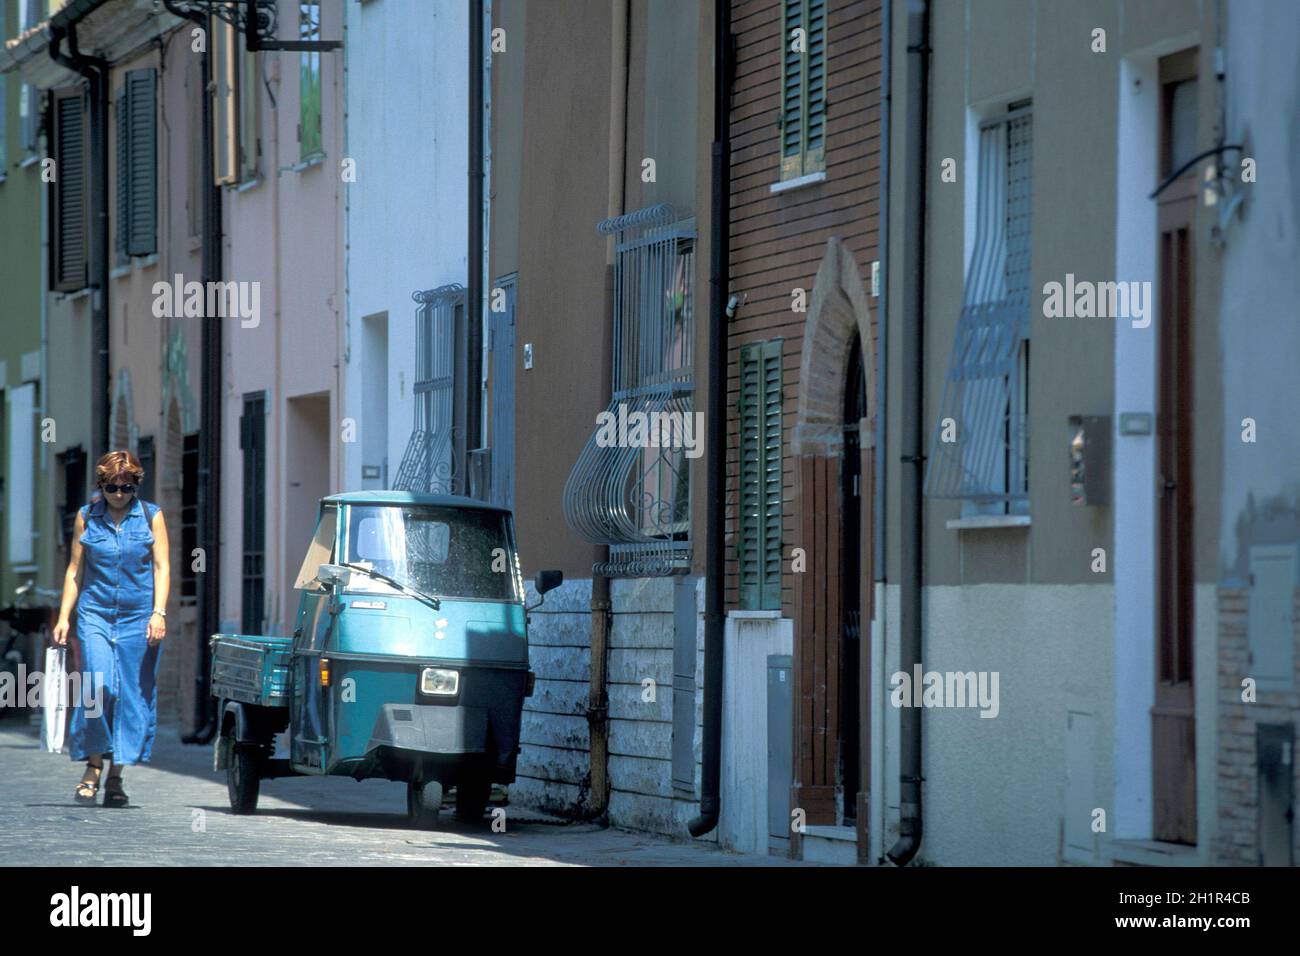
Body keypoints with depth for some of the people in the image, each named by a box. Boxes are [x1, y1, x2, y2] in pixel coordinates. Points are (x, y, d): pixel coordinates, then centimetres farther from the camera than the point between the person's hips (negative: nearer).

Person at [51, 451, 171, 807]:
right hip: (95, 614, 0)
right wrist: (63, 617, 5)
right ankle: (93, 765, 0)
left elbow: (162, 566, 3)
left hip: (138, 617, 0)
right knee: (98, 686, -16)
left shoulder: (151, 516, 6)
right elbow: (75, 570, 11)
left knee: (133, 695, -1)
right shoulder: (86, 517, 8)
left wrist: (159, 613, -9)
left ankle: (116, 777, 8)